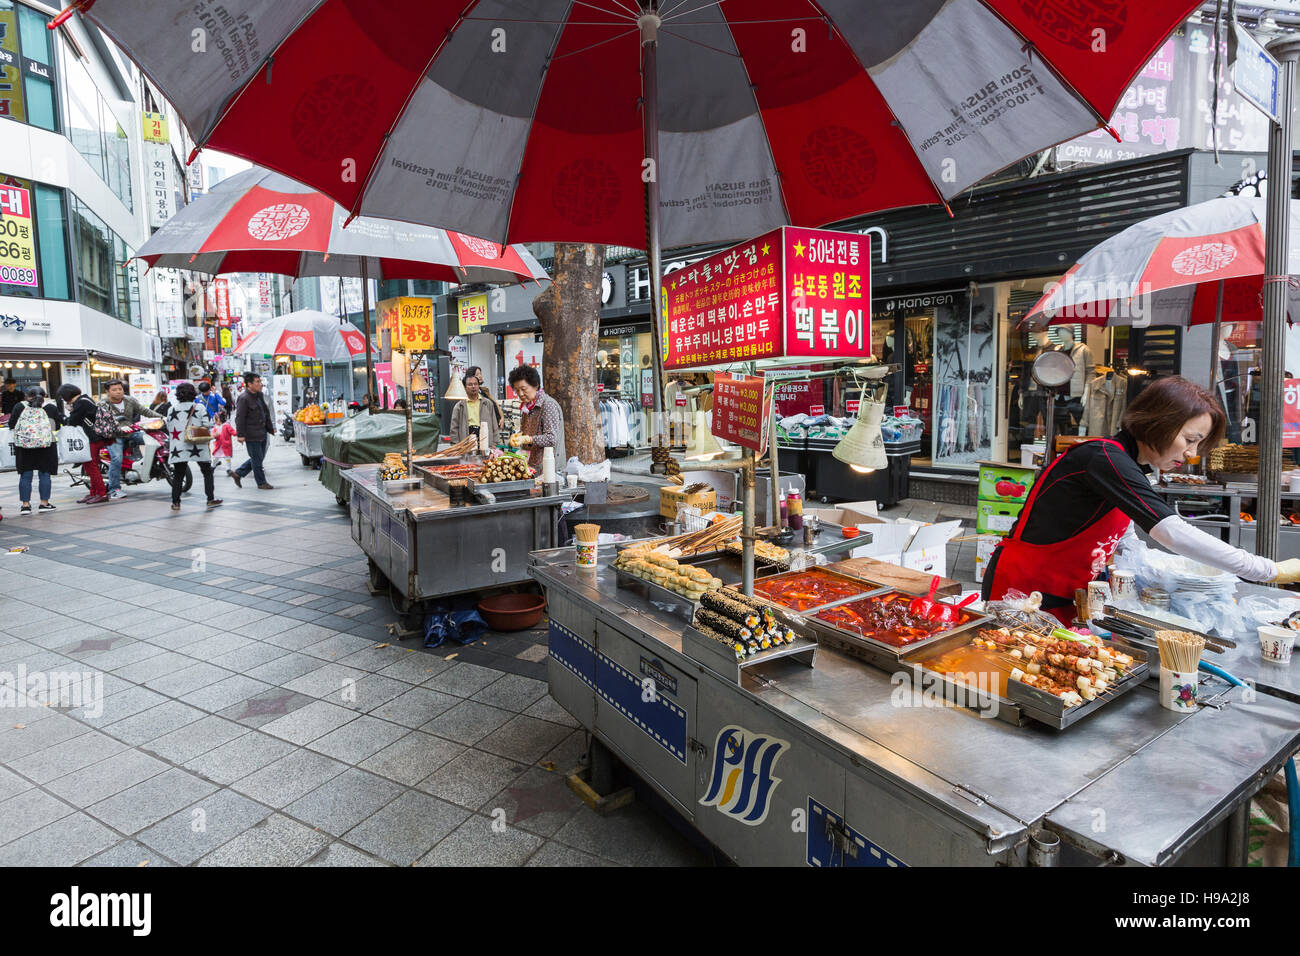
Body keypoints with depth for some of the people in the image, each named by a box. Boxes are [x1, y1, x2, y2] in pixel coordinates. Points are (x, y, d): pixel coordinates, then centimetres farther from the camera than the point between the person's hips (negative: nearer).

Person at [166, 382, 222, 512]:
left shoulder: (173, 409, 2)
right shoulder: (200, 407, -6)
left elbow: (169, 428, 5)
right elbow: (207, 425, -11)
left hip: (178, 448, 2)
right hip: (198, 447, -2)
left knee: (178, 475, 9)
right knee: (207, 472, 12)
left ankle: (175, 502, 7)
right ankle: (211, 499, 12)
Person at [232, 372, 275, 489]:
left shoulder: (260, 395, 12)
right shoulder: (244, 398, -16)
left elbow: (266, 413, 21)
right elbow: (240, 418, -16)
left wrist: (270, 429, 21)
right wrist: (241, 435, -18)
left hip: (262, 433, 9)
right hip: (252, 435, -9)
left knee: (259, 457, 16)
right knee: (257, 459, 2)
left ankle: (238, 473, 28)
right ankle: (261, 482, 14)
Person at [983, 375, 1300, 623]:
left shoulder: (1127, 464, 10)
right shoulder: (1104, 458, -20)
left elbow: (1126, 547, 20)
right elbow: (1173, 533, -27)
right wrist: (1272, 572, -19)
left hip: (1059, 600, 9)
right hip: (1021, 589, -9)